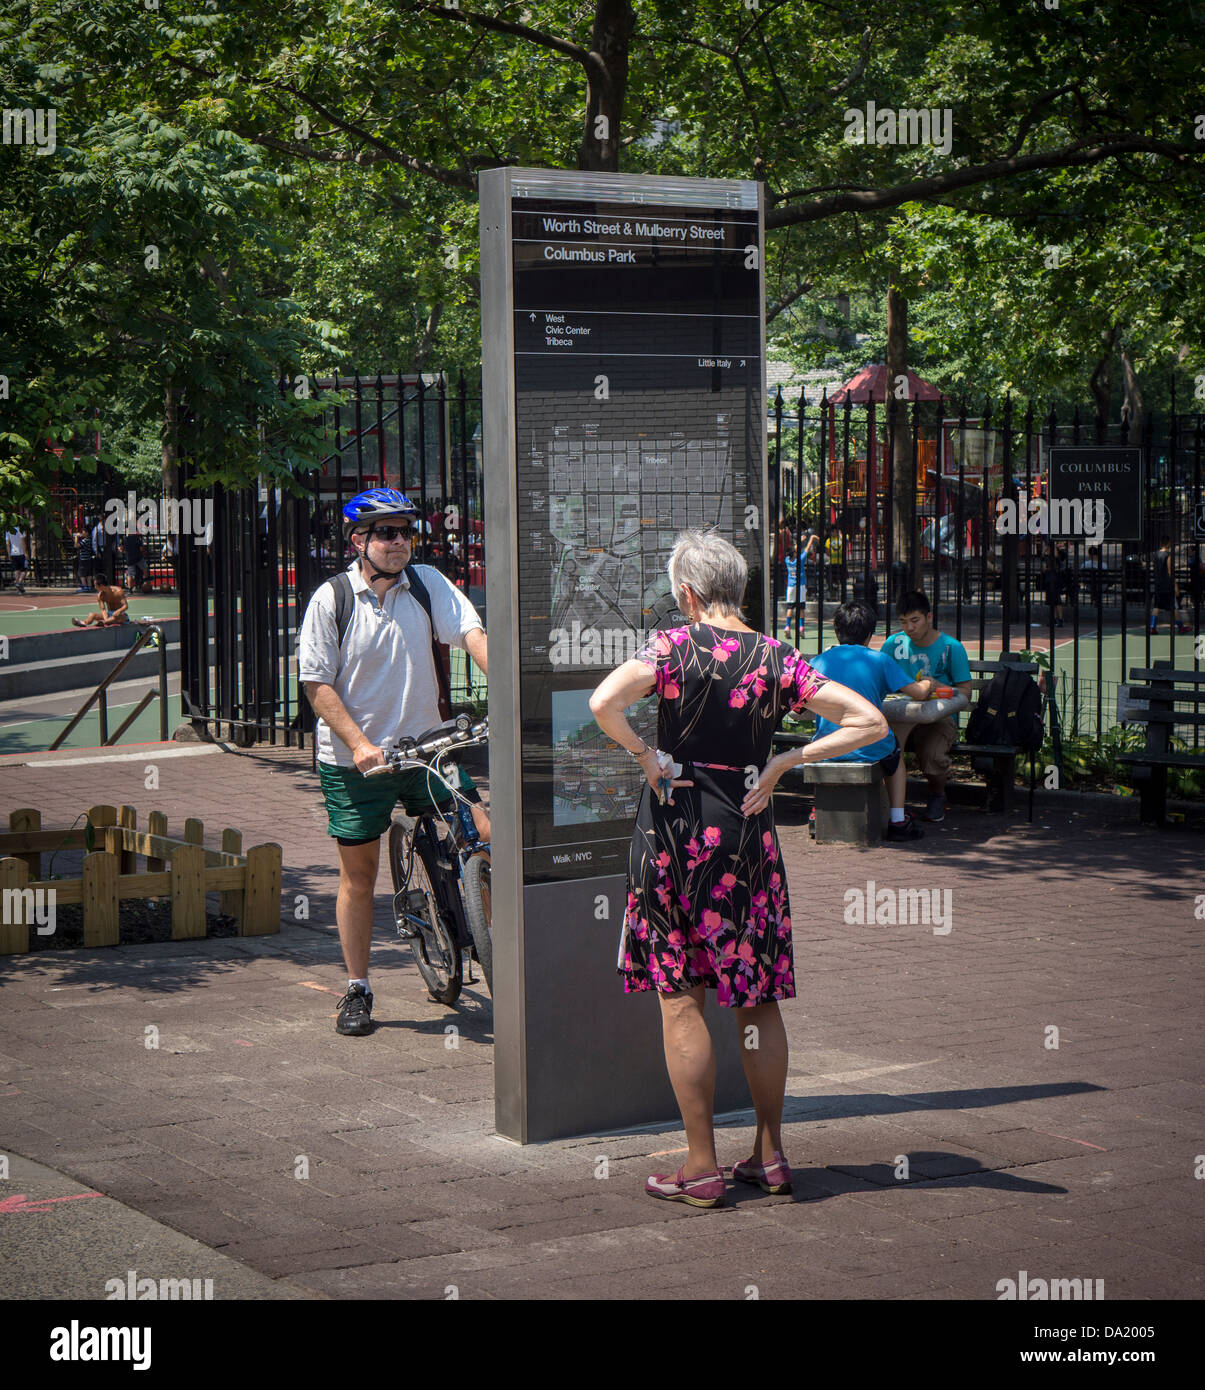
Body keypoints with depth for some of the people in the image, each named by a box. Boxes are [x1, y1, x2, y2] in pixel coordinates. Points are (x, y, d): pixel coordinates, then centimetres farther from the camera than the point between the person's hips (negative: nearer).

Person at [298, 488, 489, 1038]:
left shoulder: (428, 584, -2)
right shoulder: (330, 600, -8)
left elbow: (472, 635, -14)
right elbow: (318, 685, -8)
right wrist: (360, 745, -19)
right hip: (353, 757, -2)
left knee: (484, 835, -11)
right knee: (358, 875, 6)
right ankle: (357, 990, 20)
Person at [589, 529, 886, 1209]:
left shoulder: (675, 646, -8)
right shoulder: (778, 658, 2)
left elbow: (604, 703, -25)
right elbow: (870, 722, -2)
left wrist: (645, 755, -9)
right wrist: (784, 762, -1)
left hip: (675, 826, -3)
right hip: (749, 831, 3)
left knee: (681, 998, 4)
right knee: (759, 998, 14)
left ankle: (702, 1167, 5)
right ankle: (771, 1154, 20)